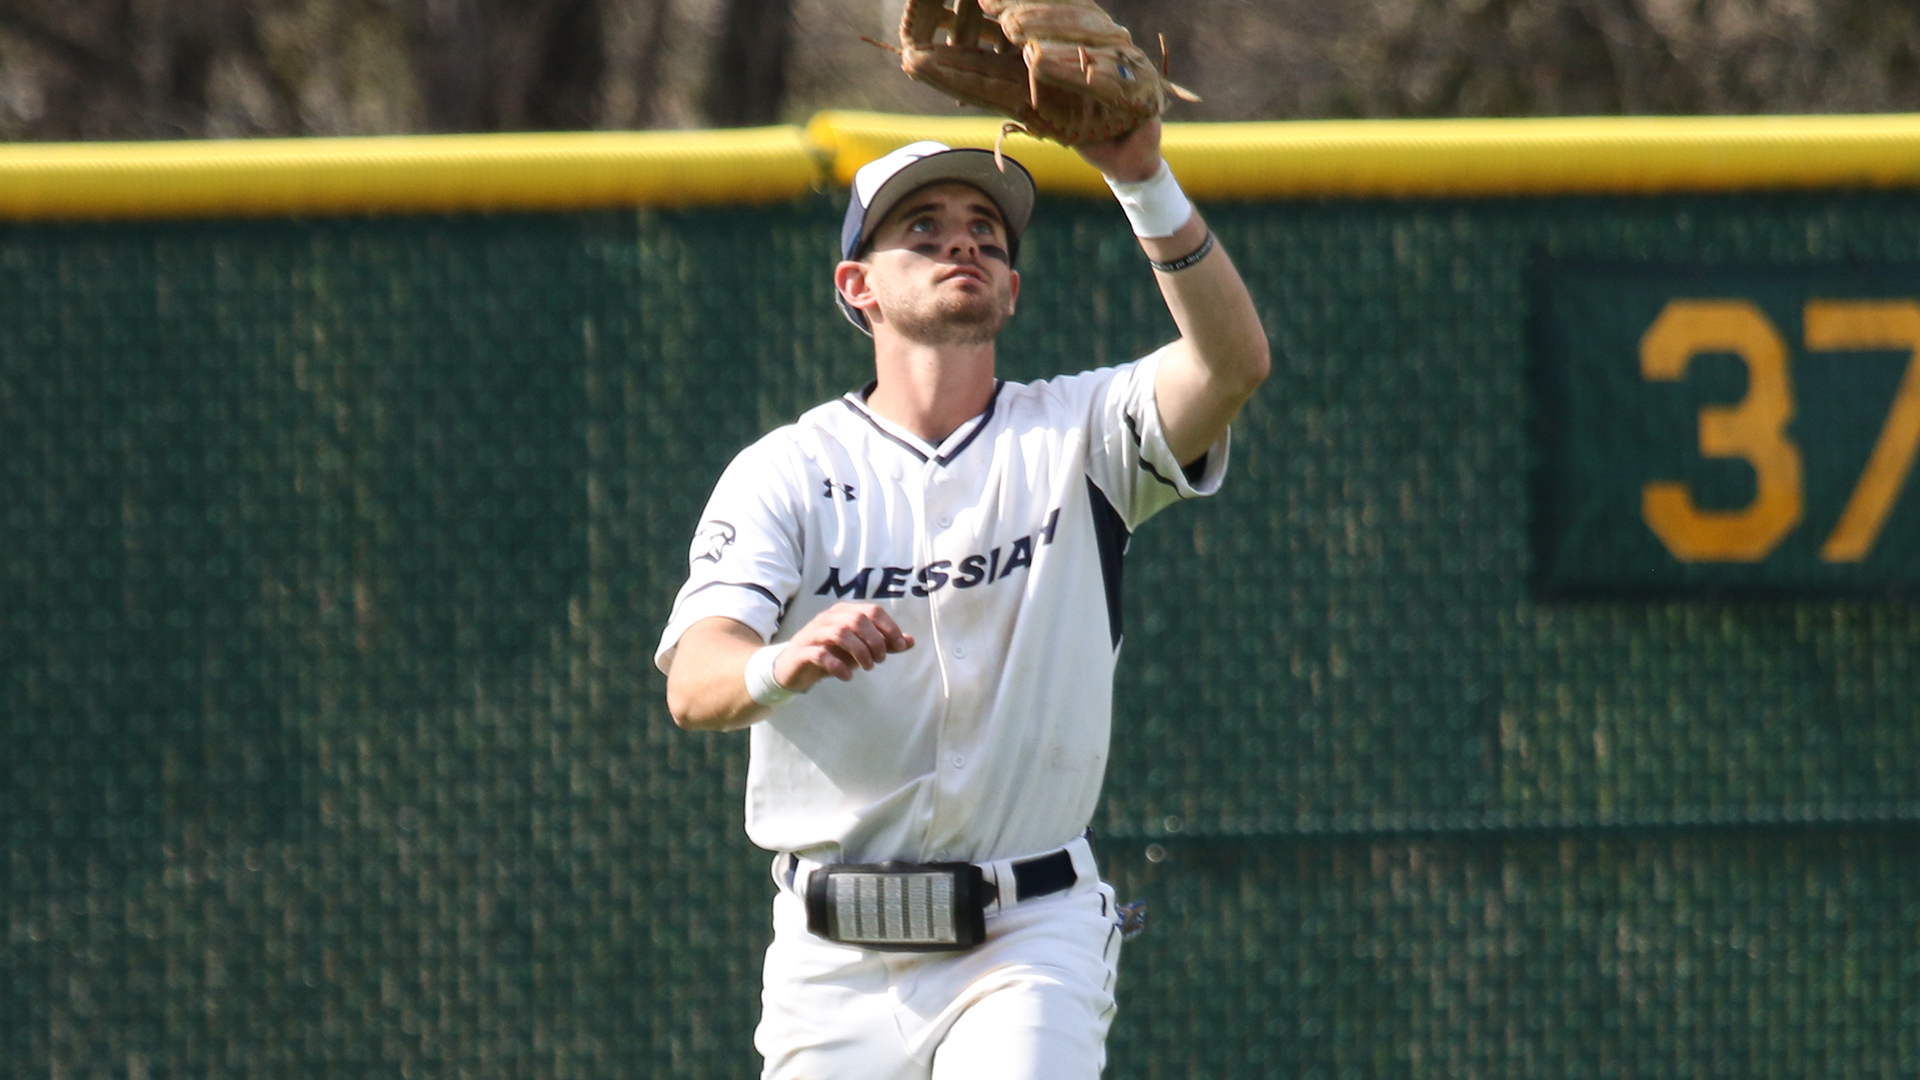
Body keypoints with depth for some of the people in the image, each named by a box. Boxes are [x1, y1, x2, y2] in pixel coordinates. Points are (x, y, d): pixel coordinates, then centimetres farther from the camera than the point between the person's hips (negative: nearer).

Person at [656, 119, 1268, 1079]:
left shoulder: (1072, 439, 6)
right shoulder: (786, 474, 3)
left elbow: (1234, 362, -15)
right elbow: (692, 686, -14)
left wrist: (1143, 181, -27)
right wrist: (783, 665, -38)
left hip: (1031, 938, -1)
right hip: (837, 954, 1)